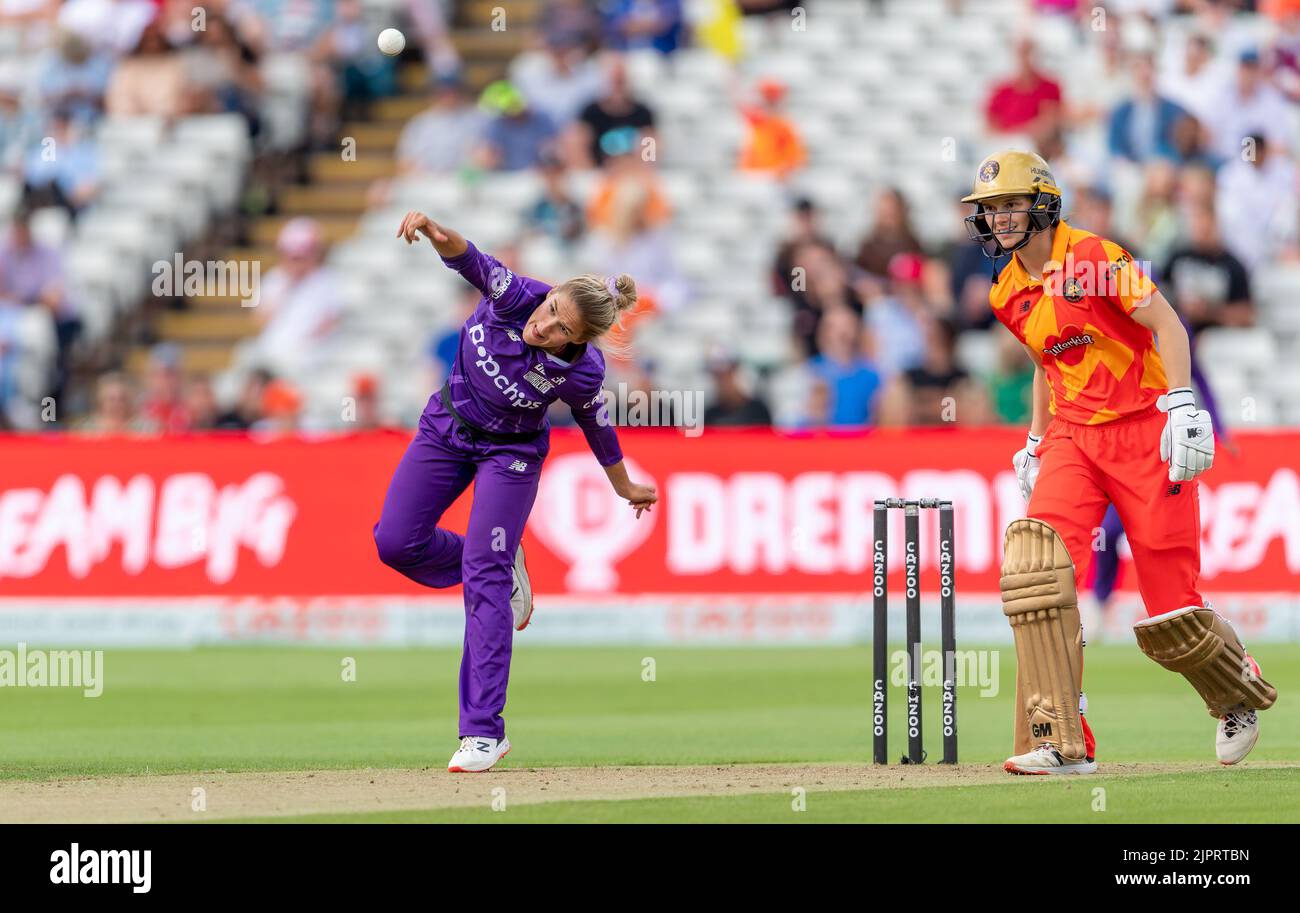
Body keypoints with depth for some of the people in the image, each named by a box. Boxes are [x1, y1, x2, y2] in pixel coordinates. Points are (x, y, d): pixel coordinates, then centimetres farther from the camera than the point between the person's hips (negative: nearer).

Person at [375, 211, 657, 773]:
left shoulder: (581, 371, -28)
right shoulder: (516, 297, -28)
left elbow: (595, 424, -8)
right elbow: (471, 262, -44)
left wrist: (625, 488, 7)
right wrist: (434, 232, -67)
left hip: (511, 453, -3)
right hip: (446, 430, 3)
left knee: (484, 575, -14)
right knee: (396, 542, -3)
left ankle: (484, 732, -13)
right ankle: (501, 571, 25)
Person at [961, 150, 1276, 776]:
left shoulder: (1093, 258, -10)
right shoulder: (1008, 294, 11)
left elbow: (1165, 323, -14)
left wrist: (1182, 404, -24)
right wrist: (1035, 443, 21)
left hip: (1142, 432, -6)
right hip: (1073, 436, 6)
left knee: (1169, 606, -4)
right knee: (1035, 560, -21)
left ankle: (1238, 694, 31)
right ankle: (1062, 743, -22)